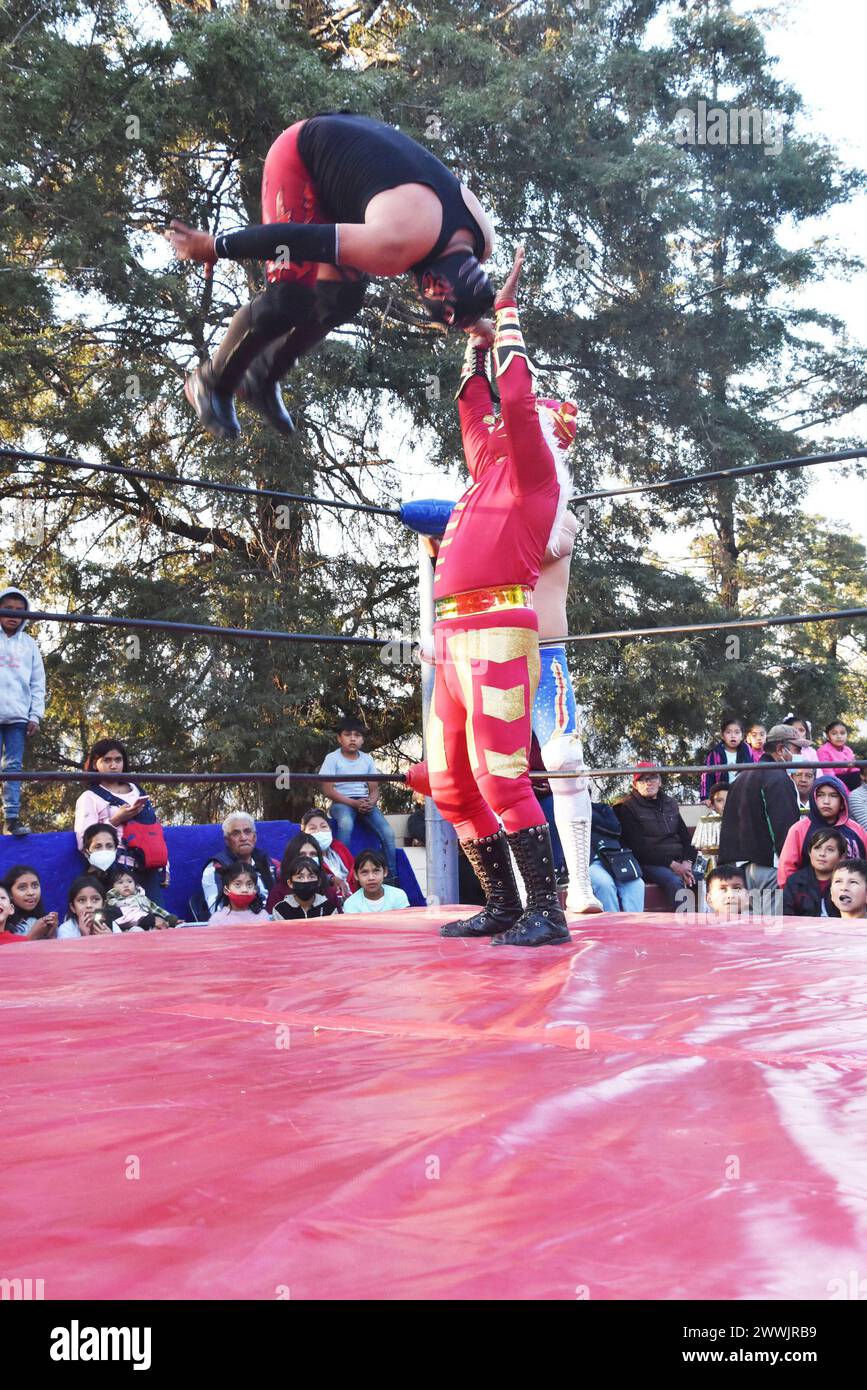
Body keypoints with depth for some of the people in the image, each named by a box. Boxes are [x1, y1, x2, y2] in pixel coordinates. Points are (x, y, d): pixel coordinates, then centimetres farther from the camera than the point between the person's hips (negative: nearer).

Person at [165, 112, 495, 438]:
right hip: (300, 155, -8)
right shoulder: (398, 248, -40)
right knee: (289, 298, -16)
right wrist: (216, 247, -26)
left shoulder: (481, 242, -14)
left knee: (341, 300, 4)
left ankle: (262, 379, 25)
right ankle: (211, 384, 7)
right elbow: (301, 239, -35)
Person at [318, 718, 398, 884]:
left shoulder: (367, 759, 11)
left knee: (388, 832, -19)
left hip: (364, 802, 4)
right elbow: (327, 790, -8)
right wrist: (354, 803, -17)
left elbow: (374, 788, 11)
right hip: (342, 803, -4)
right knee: (346, 824, -39)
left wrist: (370, 803, -14)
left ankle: (391, 878, -11)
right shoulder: (332, 758, -1)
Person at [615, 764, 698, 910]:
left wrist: (687, 862, -2)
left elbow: (686, 837, 20)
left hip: (679, 862, 5)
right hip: (649, 864, -5)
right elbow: (638, 848, -6)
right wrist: (672, 865, -13)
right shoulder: (627, 808, 1)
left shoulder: (670, 803, 20)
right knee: (675, 881, -34)